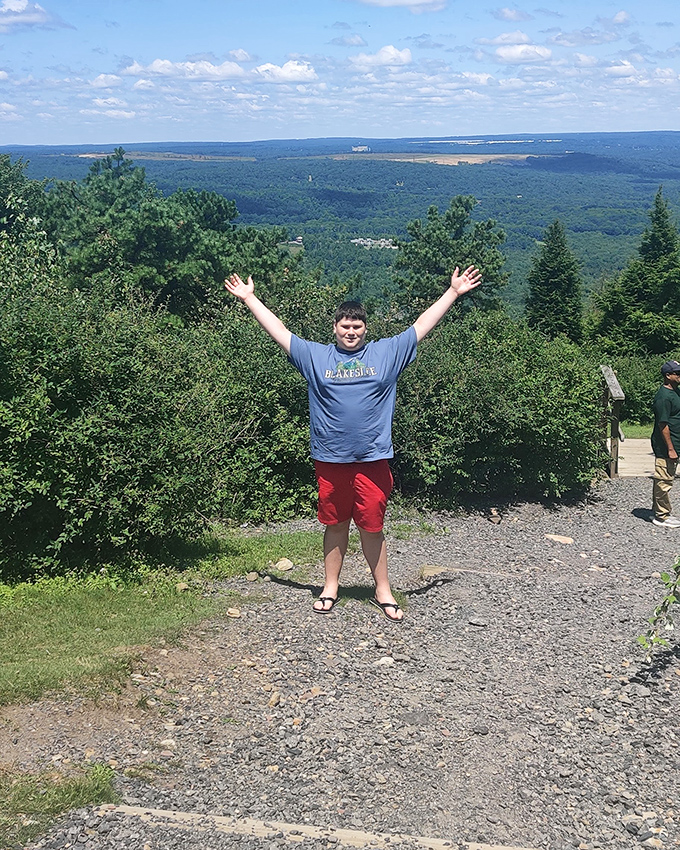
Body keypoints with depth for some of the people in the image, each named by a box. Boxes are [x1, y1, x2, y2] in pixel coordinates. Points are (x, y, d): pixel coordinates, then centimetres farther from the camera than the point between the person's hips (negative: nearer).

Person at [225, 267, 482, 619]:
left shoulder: (387, 353, 6)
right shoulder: (315, 356, 7)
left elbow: (422, 326, 9)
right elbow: (279, 331, 11)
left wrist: (453, 292, 10)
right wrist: (249, 298, 12)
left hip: (372, 460, -1)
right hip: (330, 460, 1)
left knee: (372, 527, 5)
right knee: (335, 525, 12)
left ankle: (383, 591, 18)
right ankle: (331, 587, 26)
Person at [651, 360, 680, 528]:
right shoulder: (664, 396, -19)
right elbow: (663, 424, -21)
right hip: (665, 447, -10)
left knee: (662, 480, 17)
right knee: (664, 481, -3)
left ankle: (659, 512, 26)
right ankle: (661, 517, 4)